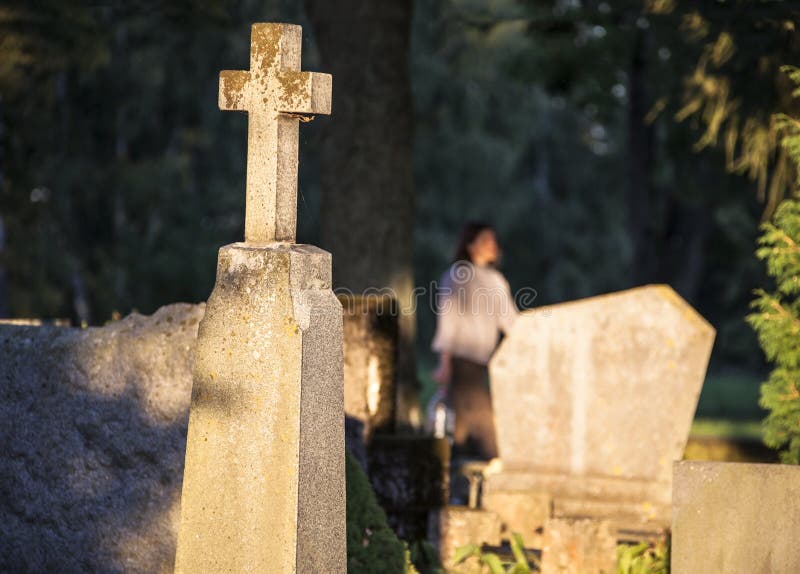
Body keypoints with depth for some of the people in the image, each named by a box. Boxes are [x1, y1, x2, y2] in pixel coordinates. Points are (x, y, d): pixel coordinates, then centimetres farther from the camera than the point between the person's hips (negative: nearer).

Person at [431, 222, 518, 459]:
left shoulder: (496, 279, 15)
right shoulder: (455, 277, -3)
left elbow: (508, 318, 17)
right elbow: (447, 320, -6)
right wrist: (445, 363, -10)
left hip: (487, 362, 6)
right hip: (462, 359, -6)